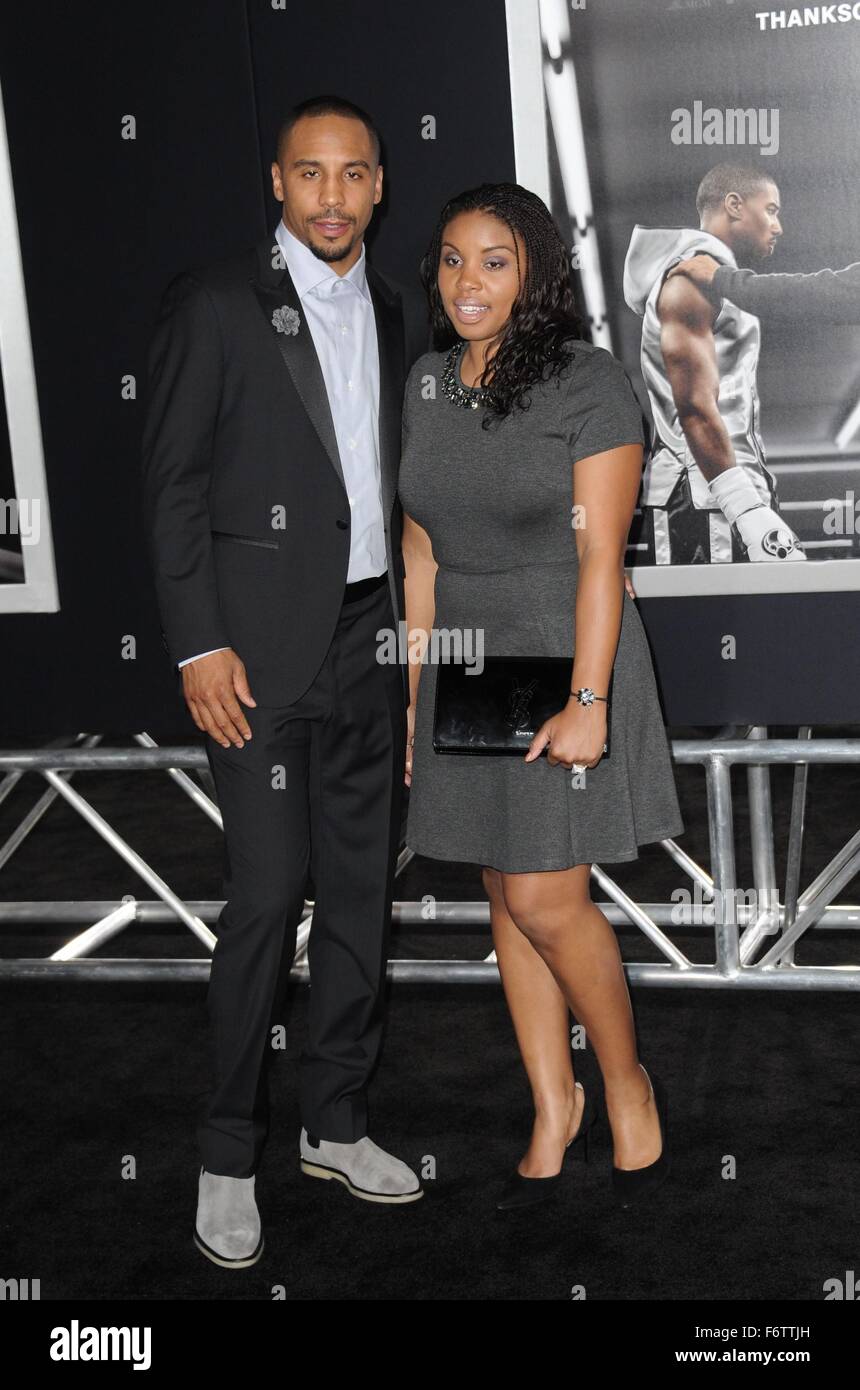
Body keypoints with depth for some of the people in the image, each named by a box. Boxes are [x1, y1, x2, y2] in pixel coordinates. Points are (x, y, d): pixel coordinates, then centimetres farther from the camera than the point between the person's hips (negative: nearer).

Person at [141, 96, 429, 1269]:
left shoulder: (399, 315, 12)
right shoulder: (216, 304, -4)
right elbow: (173, 483, -6)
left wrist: (415, 632, 11)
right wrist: (200, 646, -13)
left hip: (372, 636, 6)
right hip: (264, 643, -5)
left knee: (364, 888, 10)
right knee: (268, 896, -6)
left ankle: (336, 1124, 24)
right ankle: (230, 1157, 9)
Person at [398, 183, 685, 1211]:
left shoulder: (588, 385, -10)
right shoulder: (427, 385, 7)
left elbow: (600, 558, -13)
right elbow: (420, 550, 10)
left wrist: (587, 701, -19)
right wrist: (411, 694, 9)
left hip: (563, 656, -5)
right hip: (466, 662, 6)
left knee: (545, 897, -7)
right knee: (506, 895, 9)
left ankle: (628, 1084, 18)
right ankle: (553, 1108, 23)